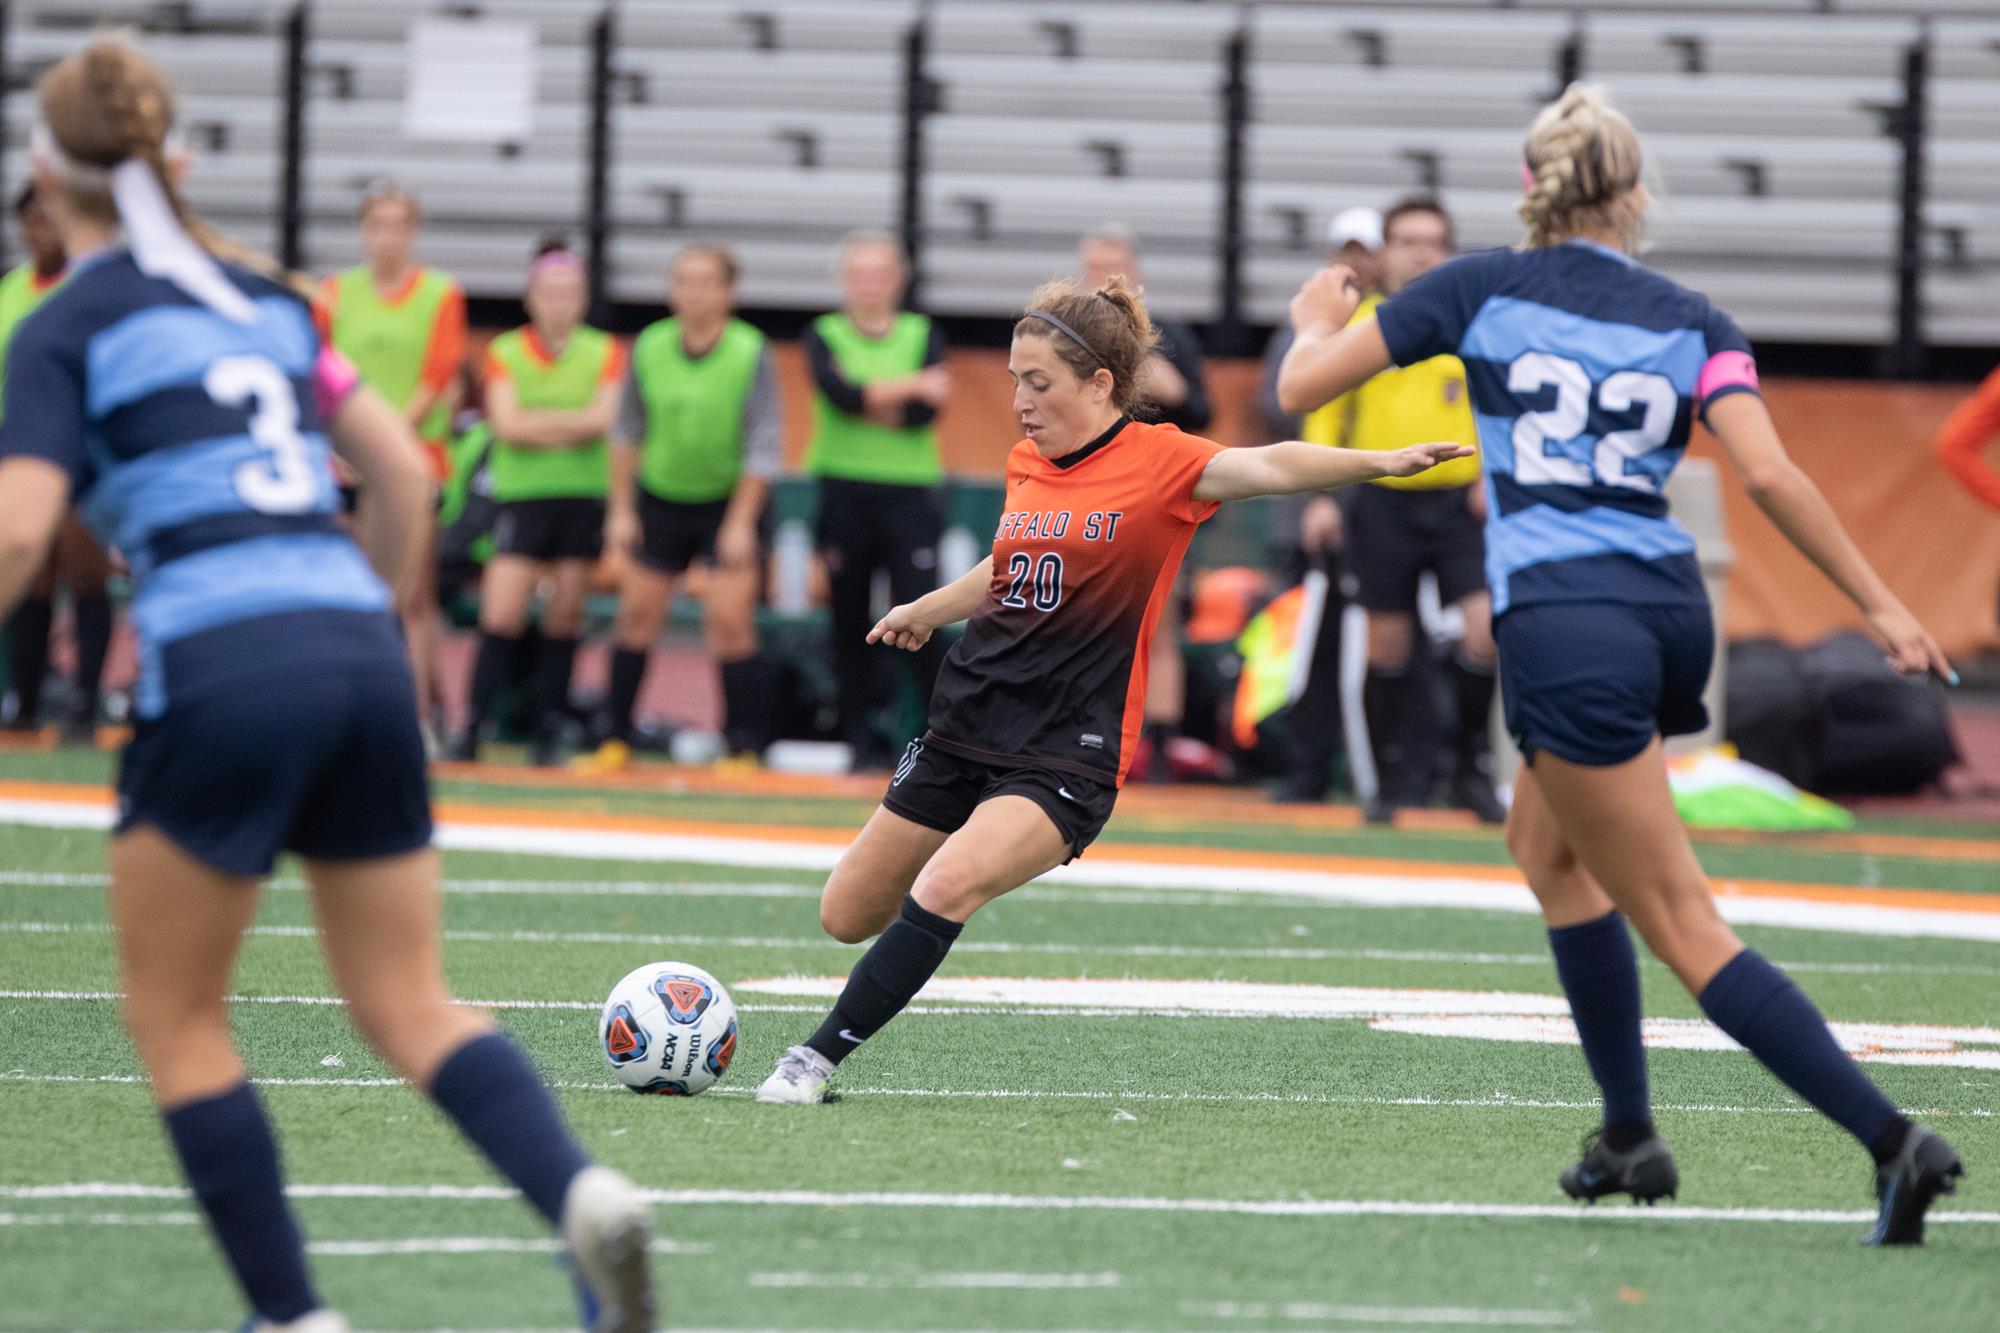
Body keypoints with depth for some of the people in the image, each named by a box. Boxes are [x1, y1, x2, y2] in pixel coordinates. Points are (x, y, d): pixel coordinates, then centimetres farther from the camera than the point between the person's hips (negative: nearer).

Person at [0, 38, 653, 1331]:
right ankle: (583, 1192, -17)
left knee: (175, 1014, 12)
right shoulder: (261, 299, 20)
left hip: (222, 661, -6)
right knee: (411, 1003, 9)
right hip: (358, 646, 6)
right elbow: (404, 472, 19)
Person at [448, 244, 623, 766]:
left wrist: (538, 423, -11)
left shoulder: (603, 353, 7)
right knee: (502, 614, -11)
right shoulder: (505, 352, 4)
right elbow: (506, 423, -8)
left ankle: (548, 732, 8)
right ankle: (473, 726, -5)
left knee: (565, 618, 2)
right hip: (522, 494, -1)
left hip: (583, 495, 1)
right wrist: (573, 424, -10)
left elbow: (603, 419, -7)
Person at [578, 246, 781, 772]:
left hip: (730, 499, -4)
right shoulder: (649, 348, -6)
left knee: (729, 621, -12)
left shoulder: (751, 354, -15)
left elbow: (764, 446, -13)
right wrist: (621, 509, 3)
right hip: (660, 497, 4)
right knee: (638, 615, 5)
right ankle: (617, 742, 15)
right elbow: (627, 431, 5)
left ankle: (744, 745, -4)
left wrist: (740, 523, -16)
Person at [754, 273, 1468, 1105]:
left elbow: (1270, 467, -29)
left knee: (944, 888, -29)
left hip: (1069, 753, -7)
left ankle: (821, 1057, -18)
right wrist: (925, 612, 43)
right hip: (968, 726, 7)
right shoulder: (1027, 465, 7)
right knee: (847, 915, 11)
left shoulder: (1158, 462, -11)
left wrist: (1381, 462, -45)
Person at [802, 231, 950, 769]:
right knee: (850, 620, 3)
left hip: (911, 490, -1)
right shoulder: (824, 336, 6)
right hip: (845, 492, 1)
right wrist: (910, 387, -13)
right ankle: (861, 739, 10)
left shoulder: (924, 336, 8)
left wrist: (867, 403, -9)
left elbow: (927, 411, -7)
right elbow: (842, 393, -13)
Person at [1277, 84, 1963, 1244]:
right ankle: (1630, 1137, 29)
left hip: (1563, 622, -5)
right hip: (1673, 614, 5)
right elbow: (1768, 472, -8)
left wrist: (1317, 322, 30)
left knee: (1687, 930, -5)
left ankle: (1893, 1138, -18)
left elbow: (1303, 386, 7)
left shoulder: (1481, 289, 2)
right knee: (1549, 844, 30)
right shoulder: (1693, 324, 7)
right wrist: (1883, 608, -5)